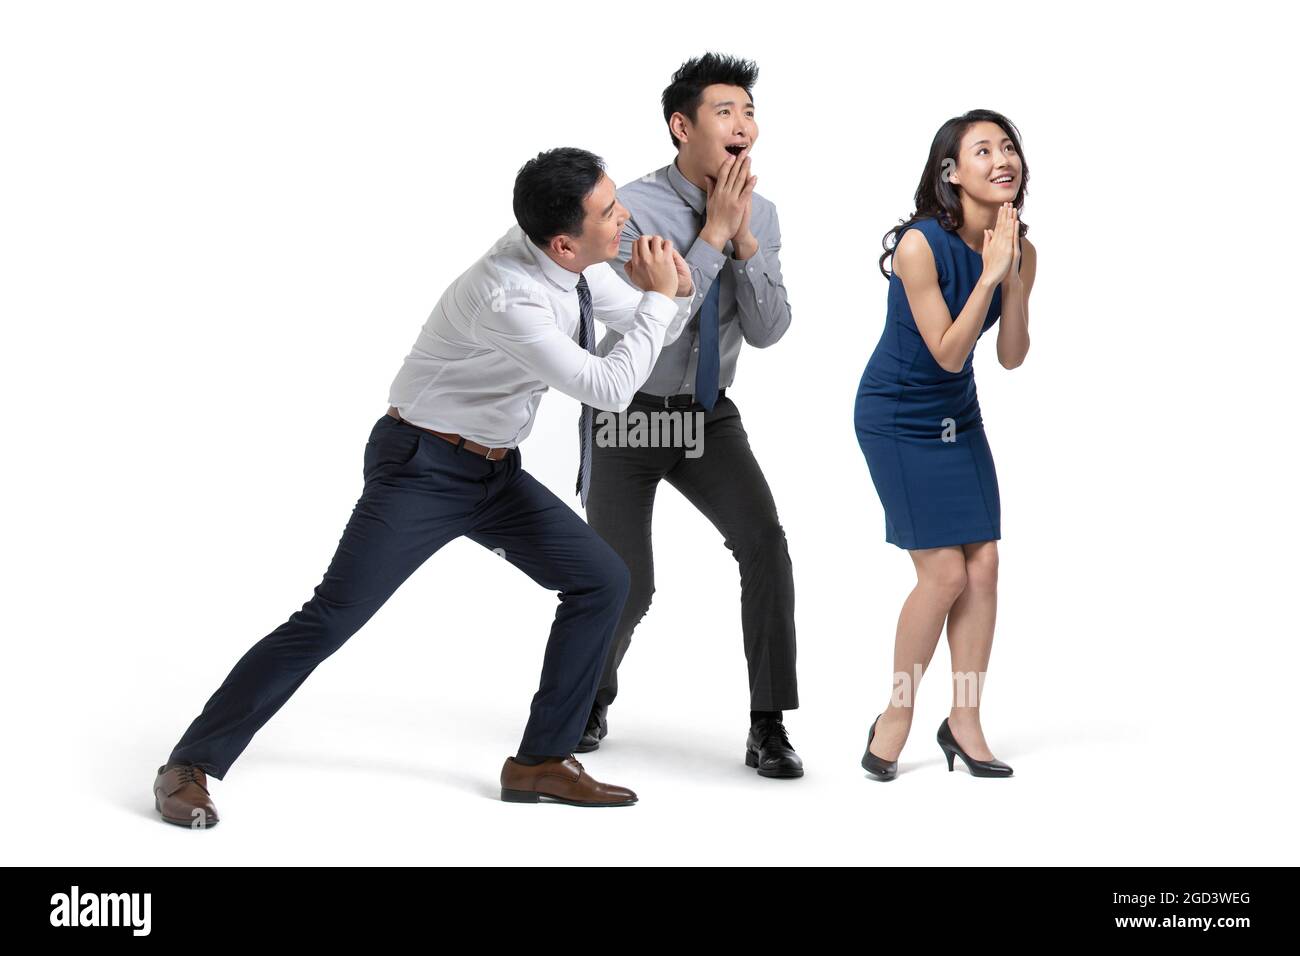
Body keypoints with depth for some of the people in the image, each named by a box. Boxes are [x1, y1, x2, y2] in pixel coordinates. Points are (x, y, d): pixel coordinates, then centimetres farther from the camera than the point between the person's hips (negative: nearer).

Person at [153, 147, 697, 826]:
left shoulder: (574, 260, -6)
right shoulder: (506, 299, -31)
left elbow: (651, 329, 9)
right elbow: (608, 389, -29)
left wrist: (674, 289, -14)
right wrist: (659, 298, -20)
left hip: (496, 472, 8)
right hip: (422, 469, -8)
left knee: (603, 581, 1)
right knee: (333, 616, -13)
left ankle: (541, 761, 9)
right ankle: (189, 767, -2)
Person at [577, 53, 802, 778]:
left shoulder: (760, 214, -3)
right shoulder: (634, 209, -20)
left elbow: (768, 332, -8)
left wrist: (745, 239, -22)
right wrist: (713, 231, -28)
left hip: (710, 417, 4)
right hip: (628, 416, -4)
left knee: (765, 543, -19)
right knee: (627, 585, -5)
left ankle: (769, 728, -9)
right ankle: (592, 701, 29)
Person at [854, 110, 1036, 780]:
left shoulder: (1019, 249, -5)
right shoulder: (920, 245, -24)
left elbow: (1010, 357, -7)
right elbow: (948, 354, -23)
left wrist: (1011, 279, -20)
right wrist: (987, 275, -31)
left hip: (959, 417, 6)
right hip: (897, 417, -6)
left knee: (983, 563, 0)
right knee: (944, 572, -9)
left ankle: (964, 722, 11)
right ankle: (896, 718, 10)